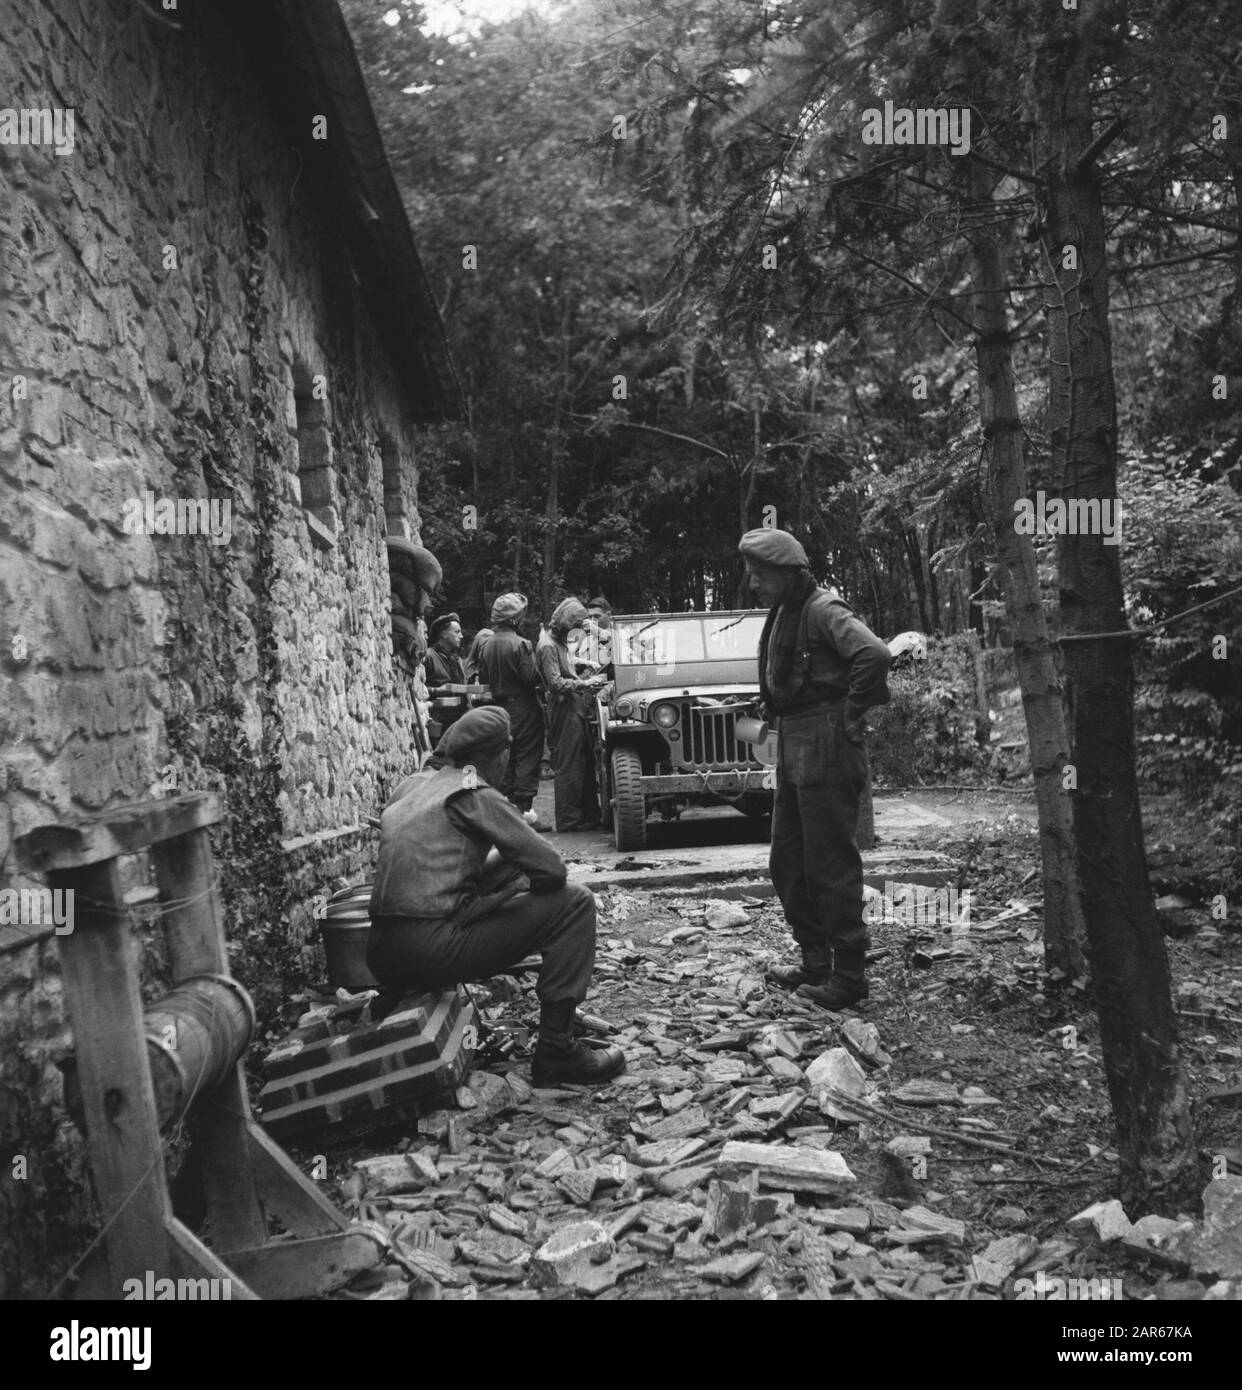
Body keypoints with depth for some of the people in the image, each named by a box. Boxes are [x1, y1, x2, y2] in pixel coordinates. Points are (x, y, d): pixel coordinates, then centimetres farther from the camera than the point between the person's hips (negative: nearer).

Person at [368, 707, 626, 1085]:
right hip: (432, 950, -9)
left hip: (383, 957, 9)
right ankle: (556, 1050, -1)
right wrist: (523, 881, 14)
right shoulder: (473, 794, -5)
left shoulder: (414, 791, 19)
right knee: (574, 902, -2)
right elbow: (552, 869, -7)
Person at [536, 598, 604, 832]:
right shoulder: (548, 646, -14)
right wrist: (583, 684, -15)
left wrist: (586, 679, 12)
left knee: (585, 765, 12)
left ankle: (590, 815, 18)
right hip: (564, 710, -10)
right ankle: (569, 820, 0)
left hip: (576, 709, 10)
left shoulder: (560, 642, 17)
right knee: (568, 766, -6)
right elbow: (556, 683, -20)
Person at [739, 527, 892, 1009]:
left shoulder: (822, 610, -14)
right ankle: (815, 963, 25)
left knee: (831, 863, -4)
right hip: (791, 745, 10)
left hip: (825, 744, -10)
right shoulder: (780, 615, 14)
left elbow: (875, 654, -28)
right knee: (787, 861, 14)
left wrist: (849, 715, -20)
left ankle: (849, 977, 5)